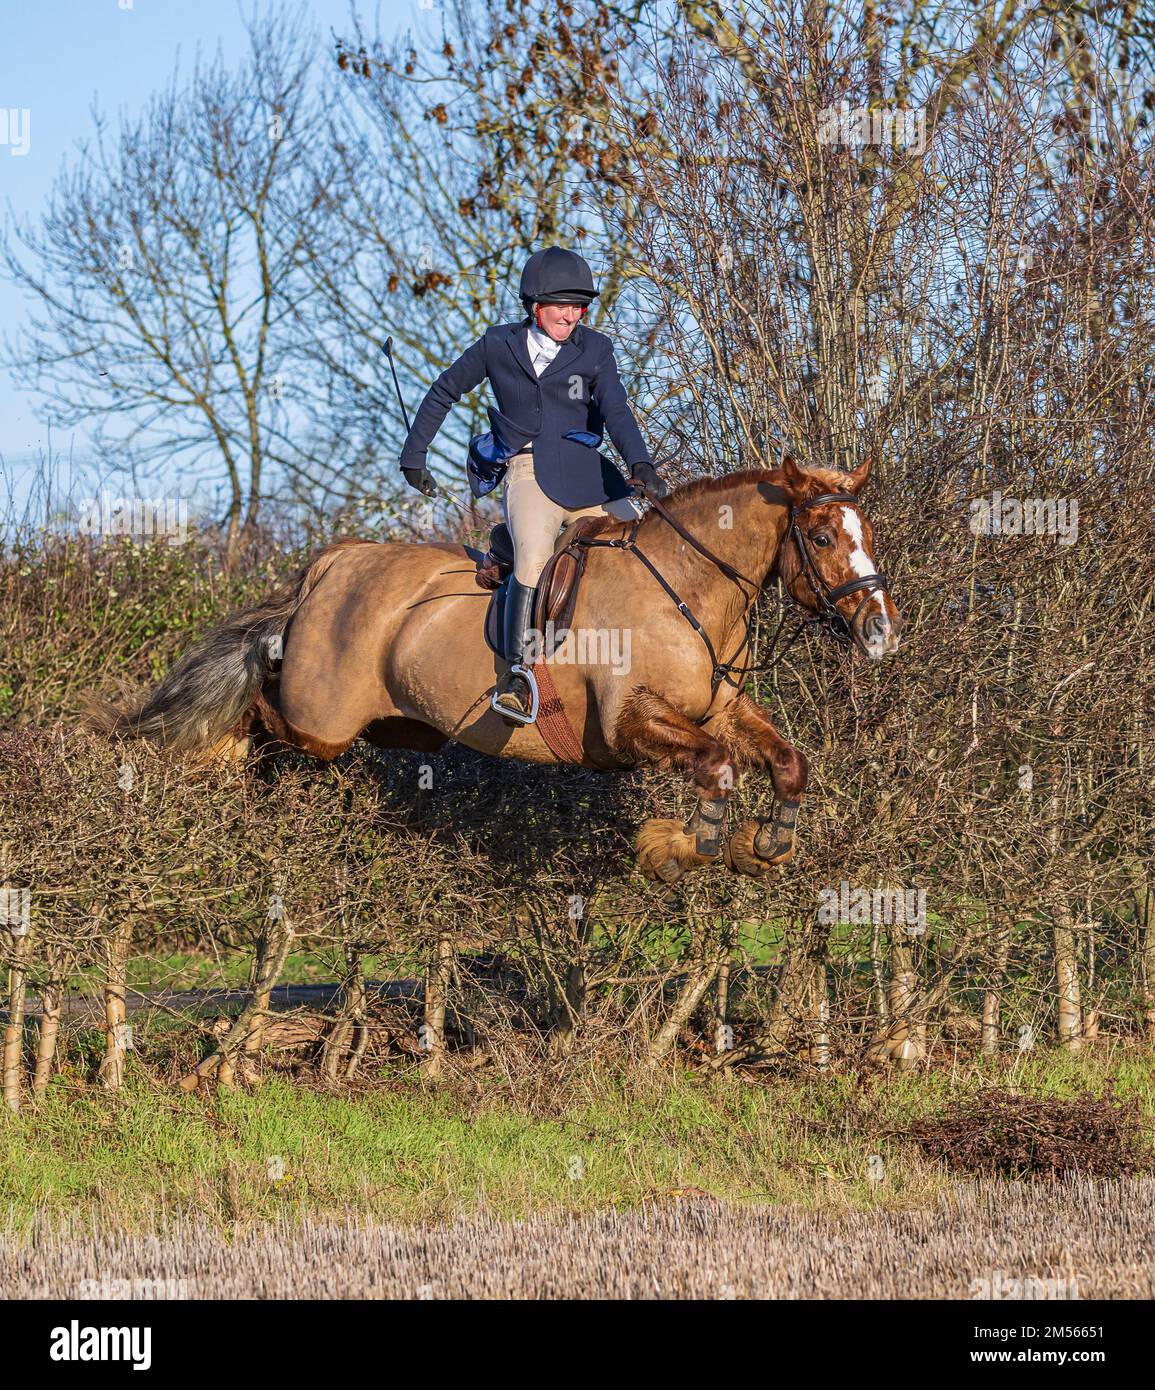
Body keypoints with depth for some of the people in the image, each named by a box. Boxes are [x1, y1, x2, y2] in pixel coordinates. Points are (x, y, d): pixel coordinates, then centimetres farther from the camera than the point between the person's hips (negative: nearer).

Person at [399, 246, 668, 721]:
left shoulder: (594, 350, 7)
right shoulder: (498, 346, 5)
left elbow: (616, 410, -7)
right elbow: (443, 393, 18)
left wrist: (640, 464, -25)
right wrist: (414, 458, 18)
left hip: (587, 469, 4)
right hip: (530, 469, -4)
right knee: (534, 553, -29)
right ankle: (517, 673, -35)